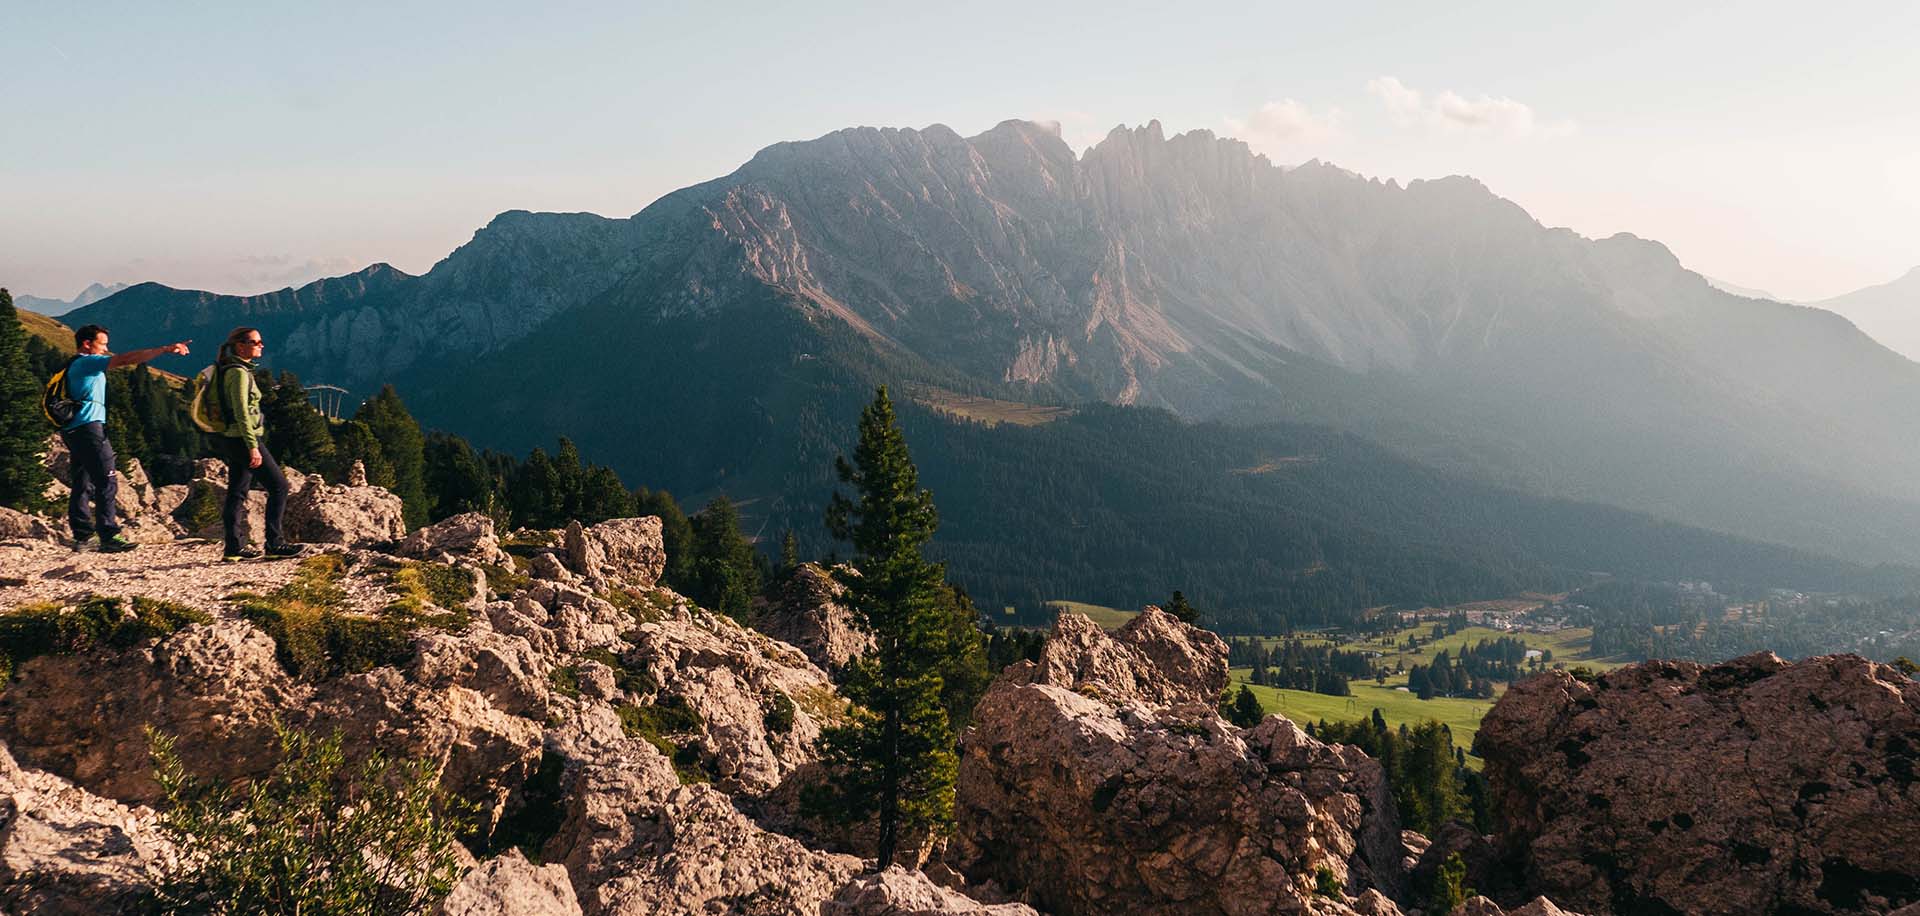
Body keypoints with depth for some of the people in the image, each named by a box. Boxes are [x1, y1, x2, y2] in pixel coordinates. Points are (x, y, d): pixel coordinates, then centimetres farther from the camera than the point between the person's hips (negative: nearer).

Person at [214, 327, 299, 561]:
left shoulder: (231, 370, 15)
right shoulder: (239, 373, -16)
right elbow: (242, 413, -21)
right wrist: (253, 447, -24)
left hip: (231, 440, 10)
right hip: (244, 439, -10)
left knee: (237, 493, 10)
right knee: (278, 486, -4)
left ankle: (235, 547, 13)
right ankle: (274, 543, -3)